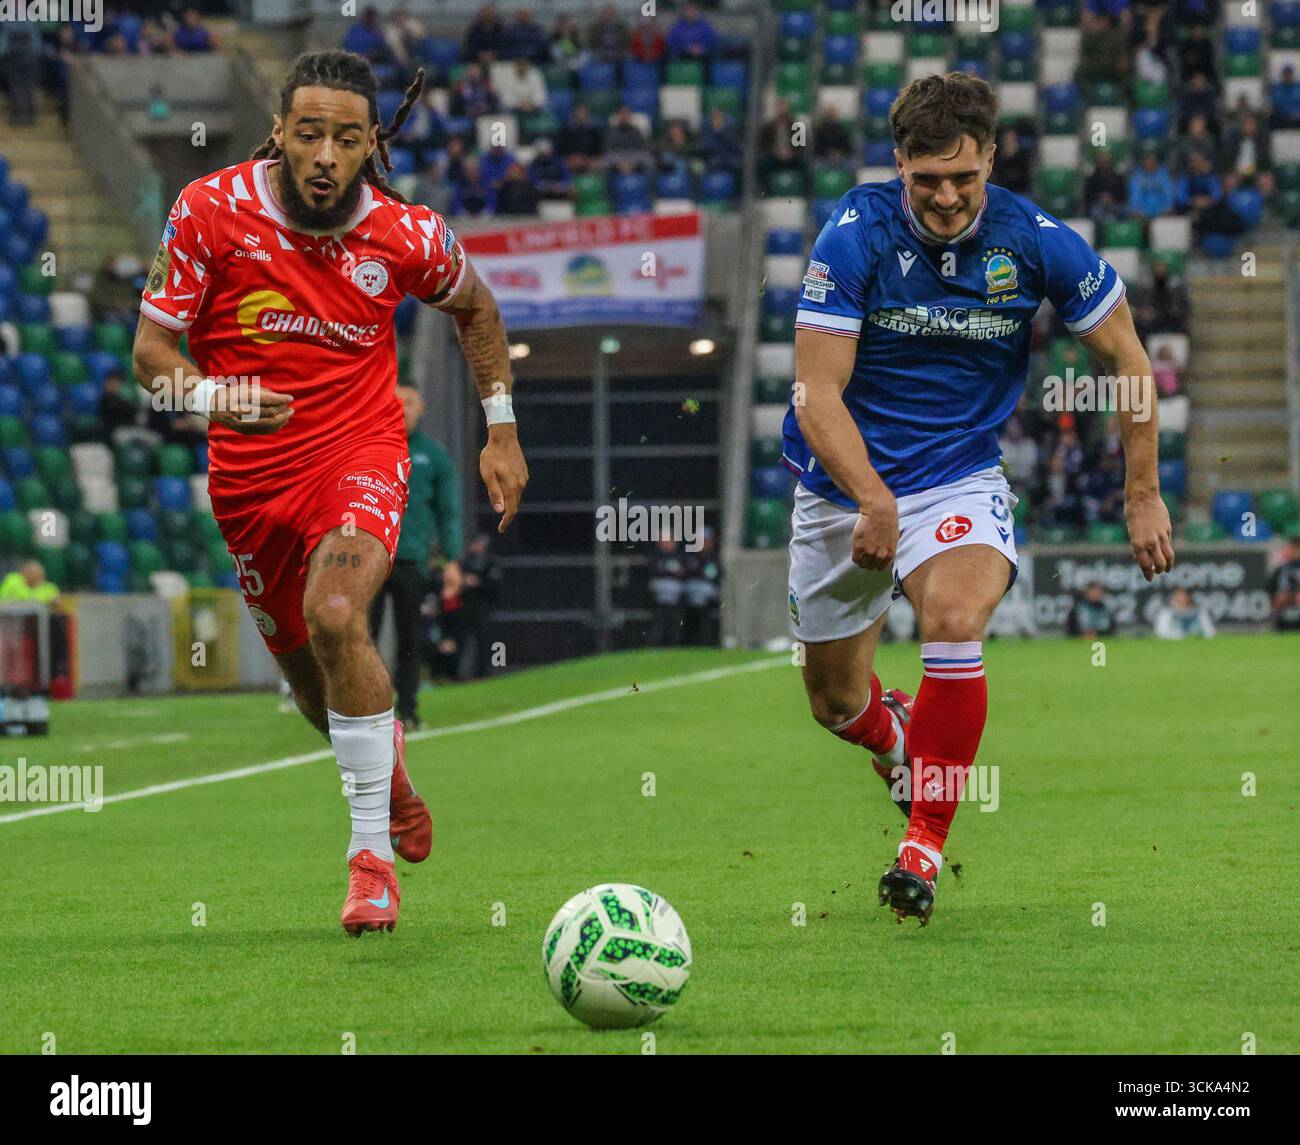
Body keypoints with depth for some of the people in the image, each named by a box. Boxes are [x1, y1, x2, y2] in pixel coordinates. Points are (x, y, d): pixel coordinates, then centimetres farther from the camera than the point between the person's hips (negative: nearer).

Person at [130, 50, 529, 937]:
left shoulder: (406, 235, -10)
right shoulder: (210, 212, -12)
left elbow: (475, 308, 13)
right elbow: (151, 349, -7)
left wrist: (502, 429, 10)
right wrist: (210, 396, -28)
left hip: (361, 455, -3)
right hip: (250, 474, 3)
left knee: (336, 614, -30)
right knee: (307, 674, 14)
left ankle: (372, 850, -22)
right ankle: (386, 756, 52)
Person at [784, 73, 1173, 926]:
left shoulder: (1035, 242, -13)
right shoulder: (857, 234, -18)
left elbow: (1126, 358, 2)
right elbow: (817, 392, -20)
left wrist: (1143, 495, 2)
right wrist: (873, 499, -34)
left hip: (961, 480, -1)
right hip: (845, 484, 1)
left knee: (956, 622, -31)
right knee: (836, 704, 11)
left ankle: (926, 845, -20)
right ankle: (899, 739, 50)